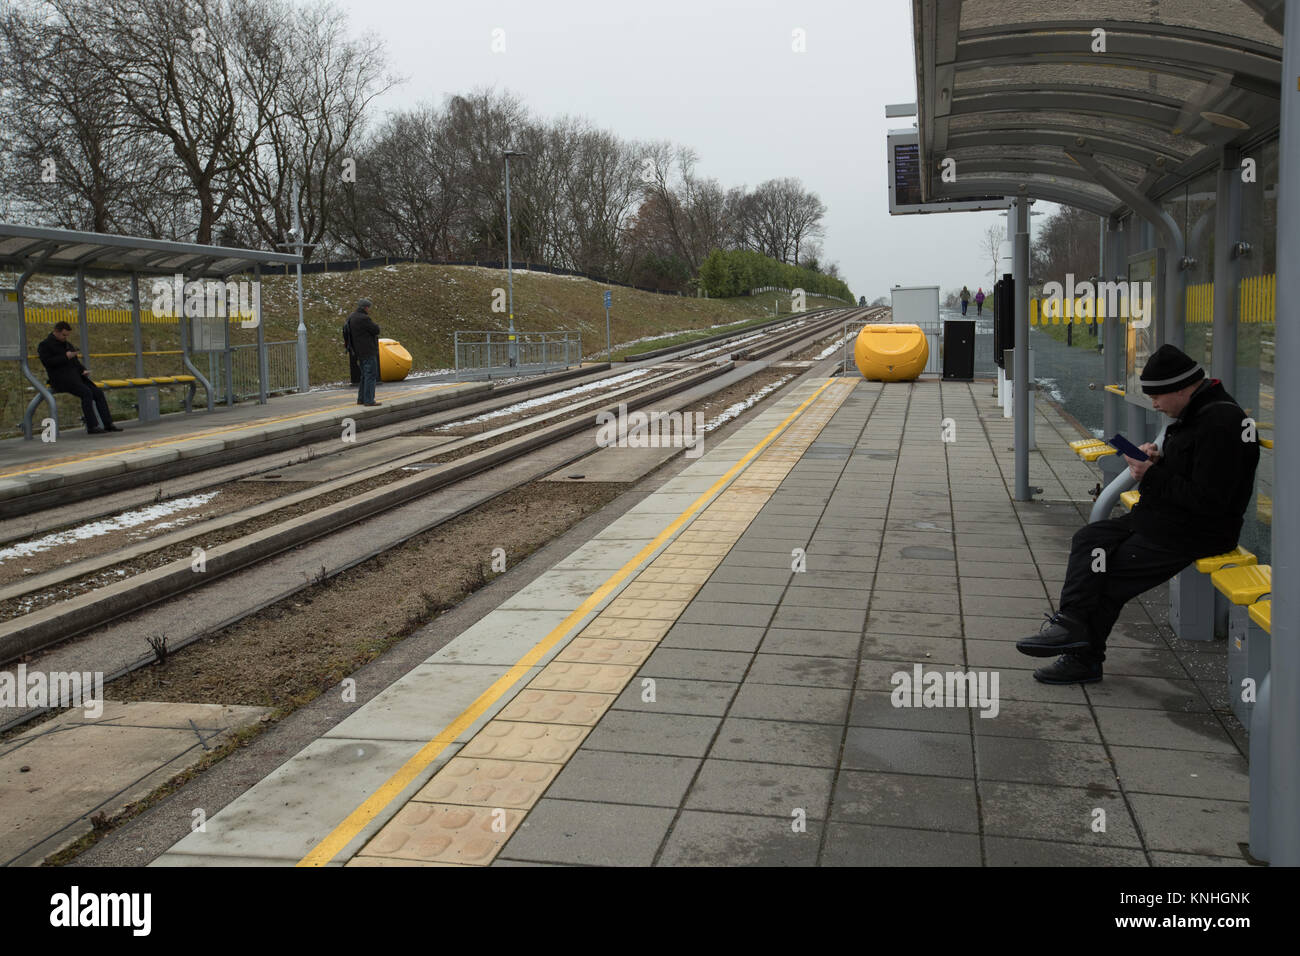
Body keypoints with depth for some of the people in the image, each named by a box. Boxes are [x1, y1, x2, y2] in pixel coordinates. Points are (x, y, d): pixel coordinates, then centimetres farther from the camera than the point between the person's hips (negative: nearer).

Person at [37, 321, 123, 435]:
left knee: (98, 392, -11)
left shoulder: (66, 344, 24)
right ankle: (91, 427, -29)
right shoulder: (44, 345, 2)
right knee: (86, 392, -28)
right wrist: (65, 357, -16)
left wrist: (83, 370, 8)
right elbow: (47, 362, -13)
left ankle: (108, 424, -13)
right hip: (61, 379, -8)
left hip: (75, 376, 8)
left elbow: (75, 361, 28)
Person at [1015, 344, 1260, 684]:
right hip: (1165, 517, 11)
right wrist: (1157, 459, 2)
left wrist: (1152, 476, -19)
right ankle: (1072, 624, -6)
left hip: (1197, 532, -11)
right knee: (1089, 538, 2)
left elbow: (1208, 500, -26)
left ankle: (1084, 659, 6)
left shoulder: (1220, 422, -23)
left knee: (1114, 570, -8)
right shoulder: (1194, 411, 9)